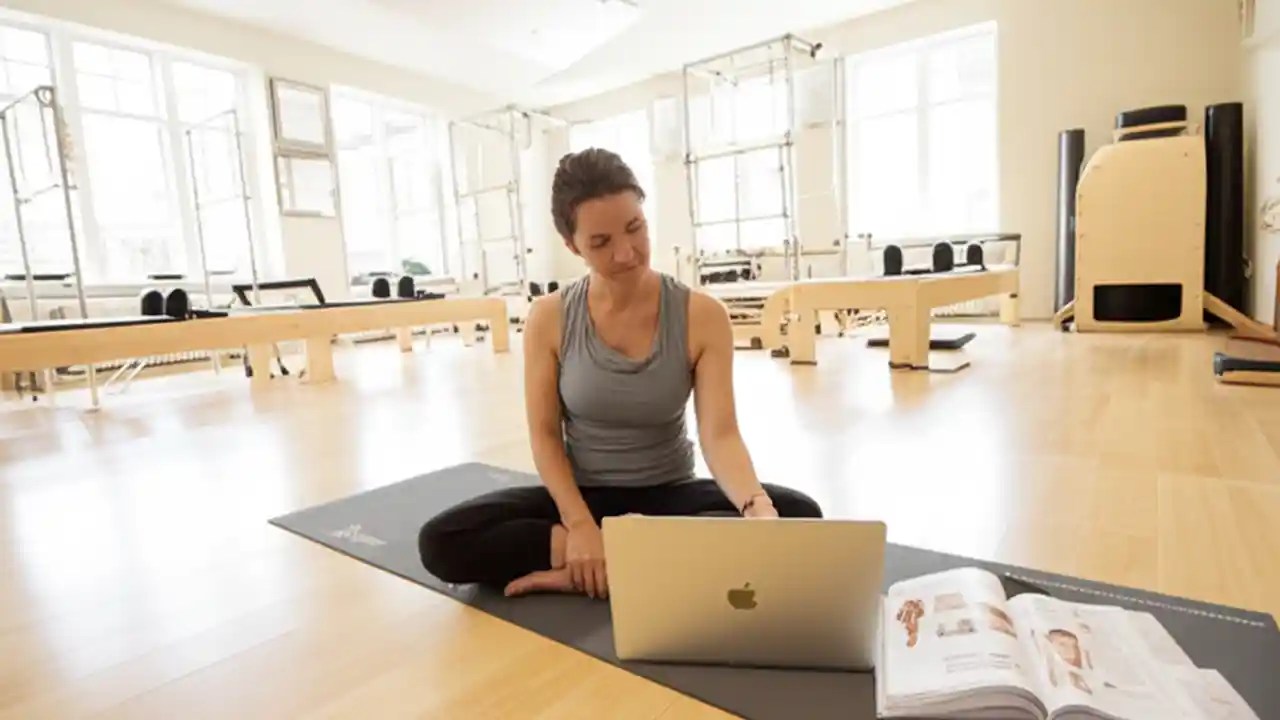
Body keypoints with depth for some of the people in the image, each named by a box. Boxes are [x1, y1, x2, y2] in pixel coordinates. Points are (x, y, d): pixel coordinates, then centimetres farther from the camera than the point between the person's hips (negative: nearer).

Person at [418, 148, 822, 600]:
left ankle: (589, 571, -23)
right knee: (440, 543, -21)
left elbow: (720, 434, -18)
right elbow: (545, 435, -7)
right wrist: (579, 525, -22)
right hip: (583, 495, 1)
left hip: (670, 496, 0)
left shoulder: (702, 316, -11)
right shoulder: (548, 319, -9)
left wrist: (758, 505, -38)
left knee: (798, 516, -26)